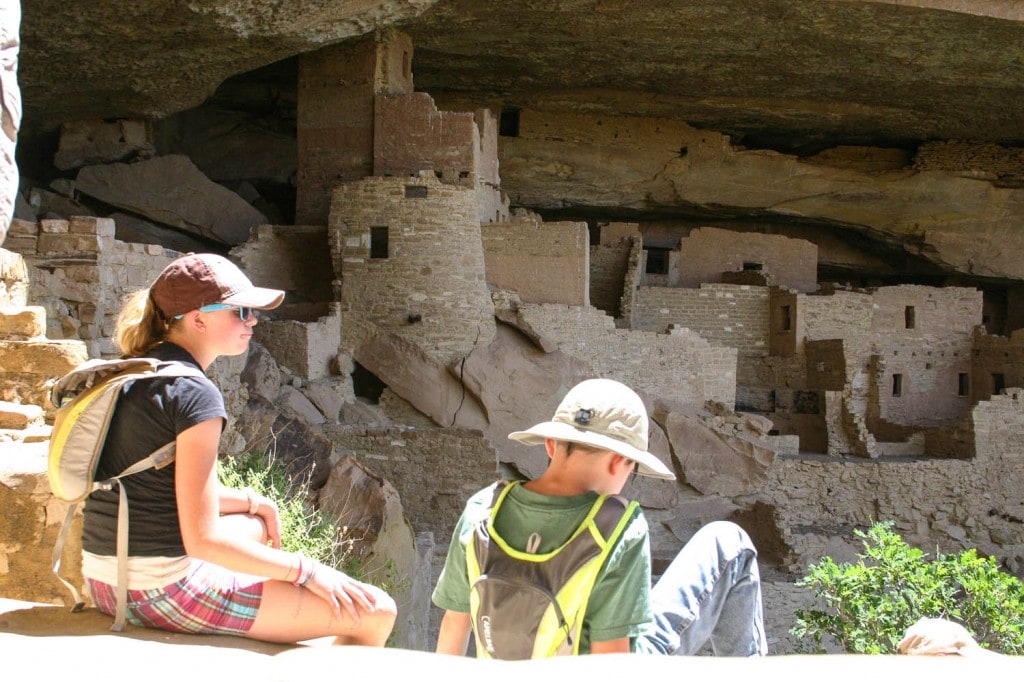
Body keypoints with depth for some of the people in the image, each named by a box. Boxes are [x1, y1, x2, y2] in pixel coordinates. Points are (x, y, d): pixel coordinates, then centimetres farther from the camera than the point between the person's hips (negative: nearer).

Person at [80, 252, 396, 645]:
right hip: (165, 592, -10)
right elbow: (202, 539, -21)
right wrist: (307, 571, -12)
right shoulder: (195, 394, -18)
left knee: (258, 525, 40)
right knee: (376, 612, -9)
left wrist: (251, 502, 25)